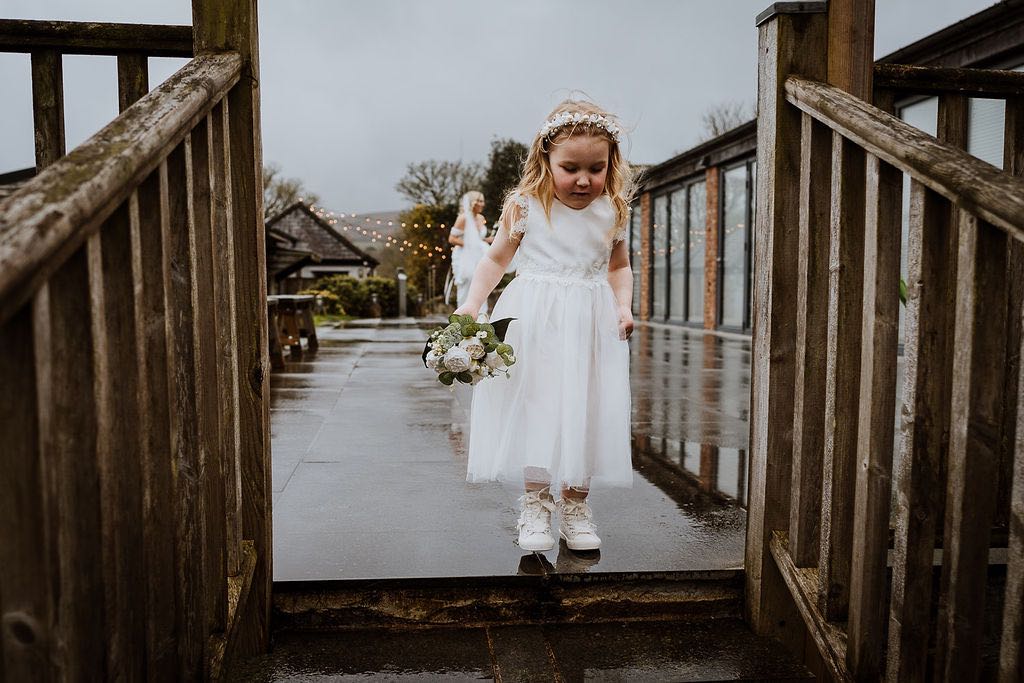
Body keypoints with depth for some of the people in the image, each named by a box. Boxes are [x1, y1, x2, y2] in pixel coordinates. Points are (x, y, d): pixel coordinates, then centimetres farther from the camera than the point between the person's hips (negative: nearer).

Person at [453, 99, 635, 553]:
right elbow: (496, 259, 5)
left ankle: (576, 506, 20)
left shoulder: (612, 212, 3)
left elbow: (619, 265, 17)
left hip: (591, 327, 2)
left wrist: (623, 306, 0)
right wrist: (472, 303, -7)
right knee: (537, 410, 1)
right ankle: (536, 506, 16)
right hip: (535, 323, -2)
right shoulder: (525, 207, -5)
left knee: (585, 412, 5)